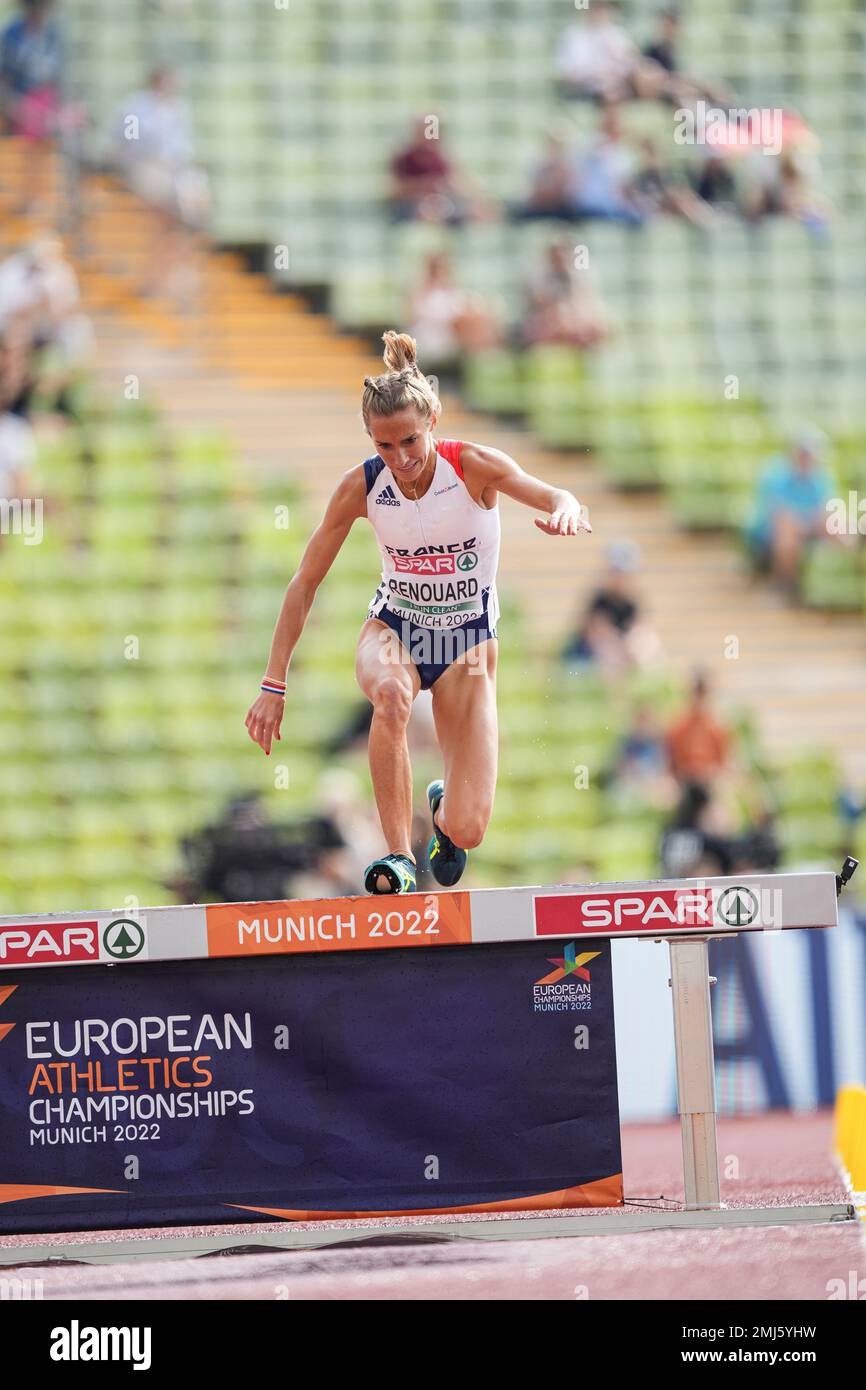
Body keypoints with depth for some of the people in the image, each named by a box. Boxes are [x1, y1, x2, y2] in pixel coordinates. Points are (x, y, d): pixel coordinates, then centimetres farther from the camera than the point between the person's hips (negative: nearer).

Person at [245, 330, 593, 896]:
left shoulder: (473, 465, -19)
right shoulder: (361, 486, -14)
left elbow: (556, 497, -34)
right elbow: (305, 583, -9)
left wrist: (565, 510, -60)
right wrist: (274, 685, -12)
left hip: (468, 639, -1)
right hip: (394, 630, 1)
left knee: (466, 831, -11)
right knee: (391, 695, -40)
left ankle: (442, 805, 30)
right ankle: (399, 856, -28)